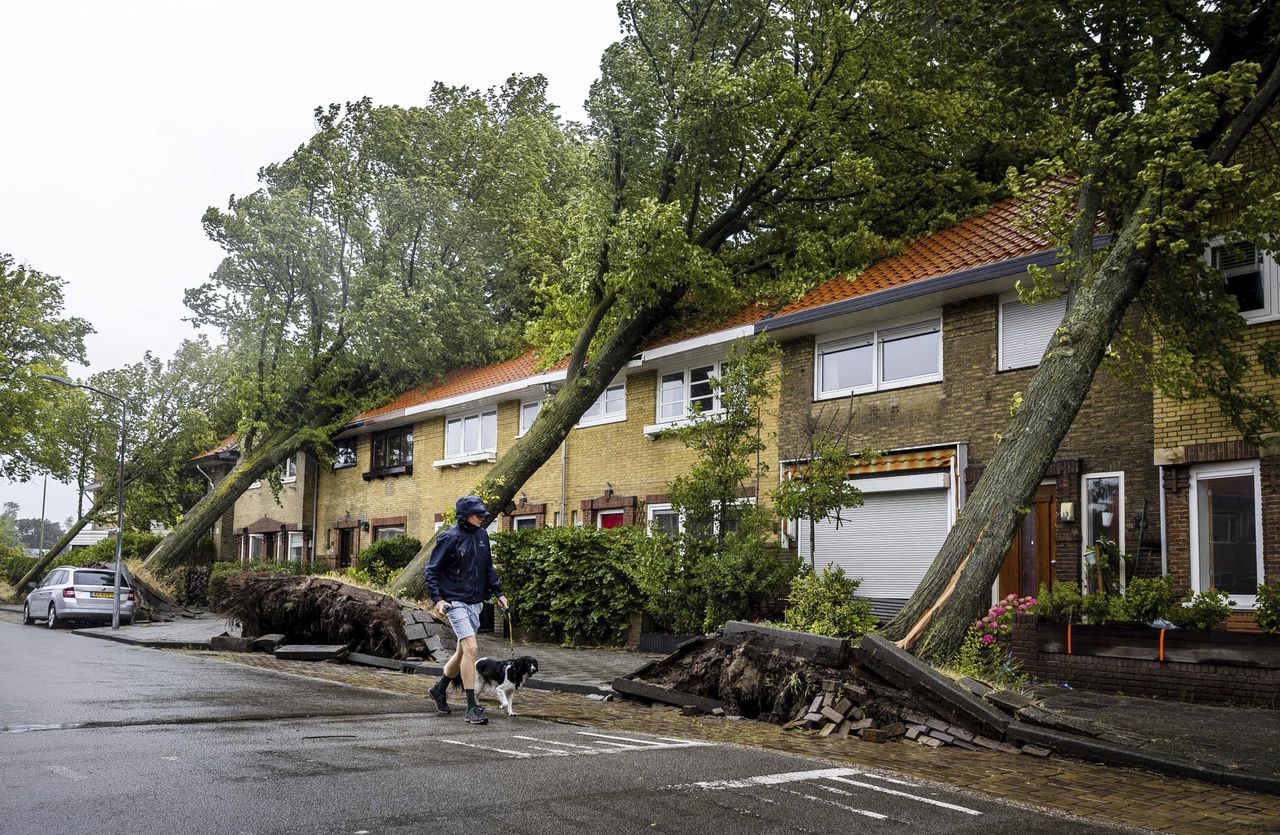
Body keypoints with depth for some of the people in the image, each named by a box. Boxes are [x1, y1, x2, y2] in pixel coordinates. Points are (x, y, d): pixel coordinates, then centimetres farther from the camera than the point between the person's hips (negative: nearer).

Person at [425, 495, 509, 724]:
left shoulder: (482, 535, 7)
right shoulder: (450, 538, -12)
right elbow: (431, 570, -8)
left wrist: (498, 592, 15)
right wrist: (437, 598, -17)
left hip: (475, 602, 7)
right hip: (456, 601, -7)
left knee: (463, 651, 16)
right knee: (470, 648, -16)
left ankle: (440, 688, 39)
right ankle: (472, 707, -12)